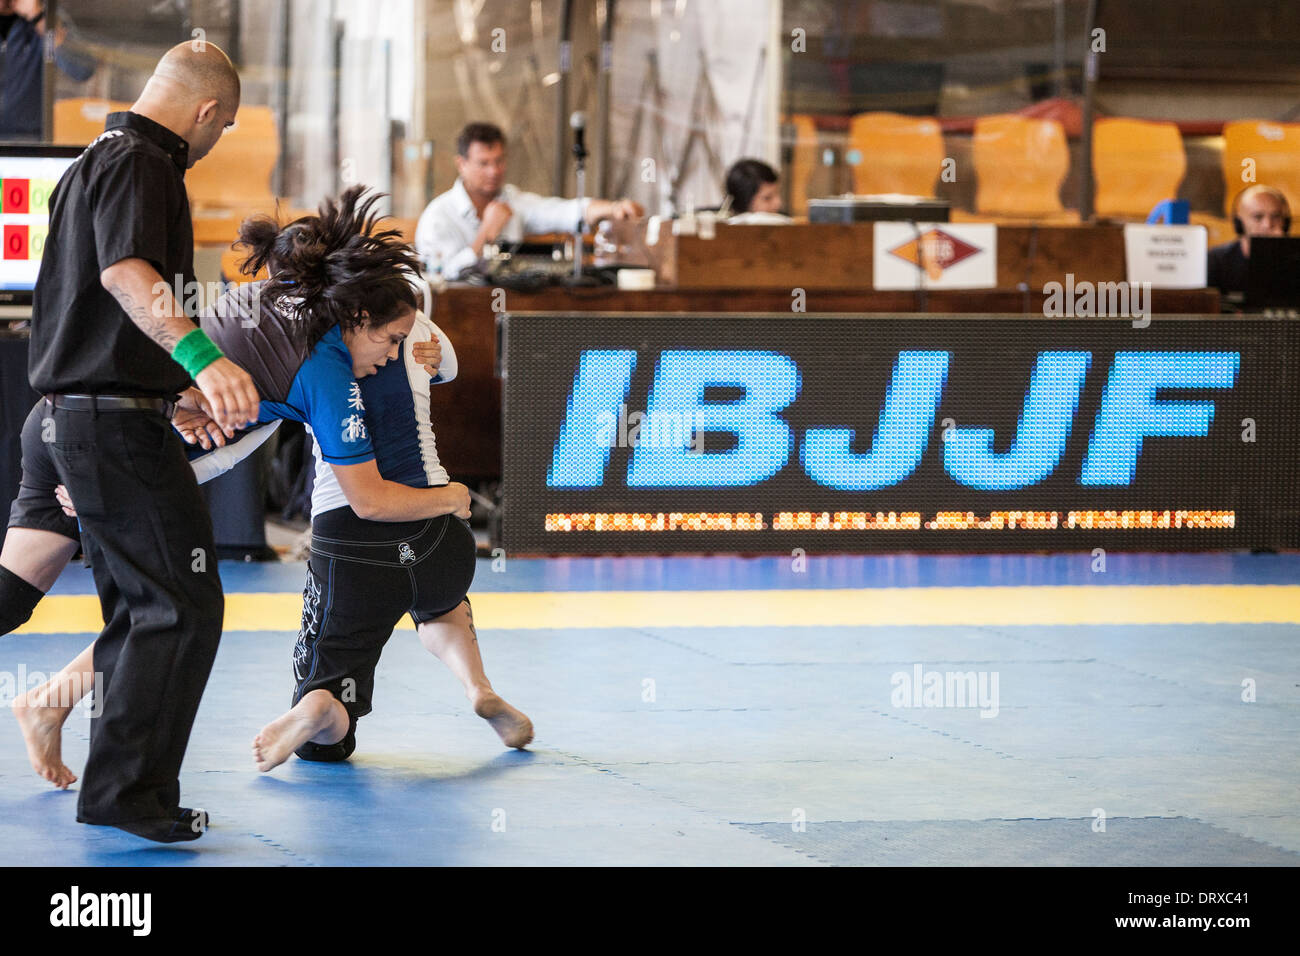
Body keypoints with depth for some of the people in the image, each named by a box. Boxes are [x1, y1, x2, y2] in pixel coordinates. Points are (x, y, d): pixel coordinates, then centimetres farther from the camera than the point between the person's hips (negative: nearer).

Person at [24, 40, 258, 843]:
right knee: (183, 605, -10)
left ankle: (118, 787, 19)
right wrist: (202, 357, -45)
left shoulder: (95, 159, 21)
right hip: (120, 420, -11)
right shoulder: (140, 162, -12)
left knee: (139, 607, 16)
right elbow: (127, 271, -30)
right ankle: (130, 791, -12)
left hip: (78, 416, 11)